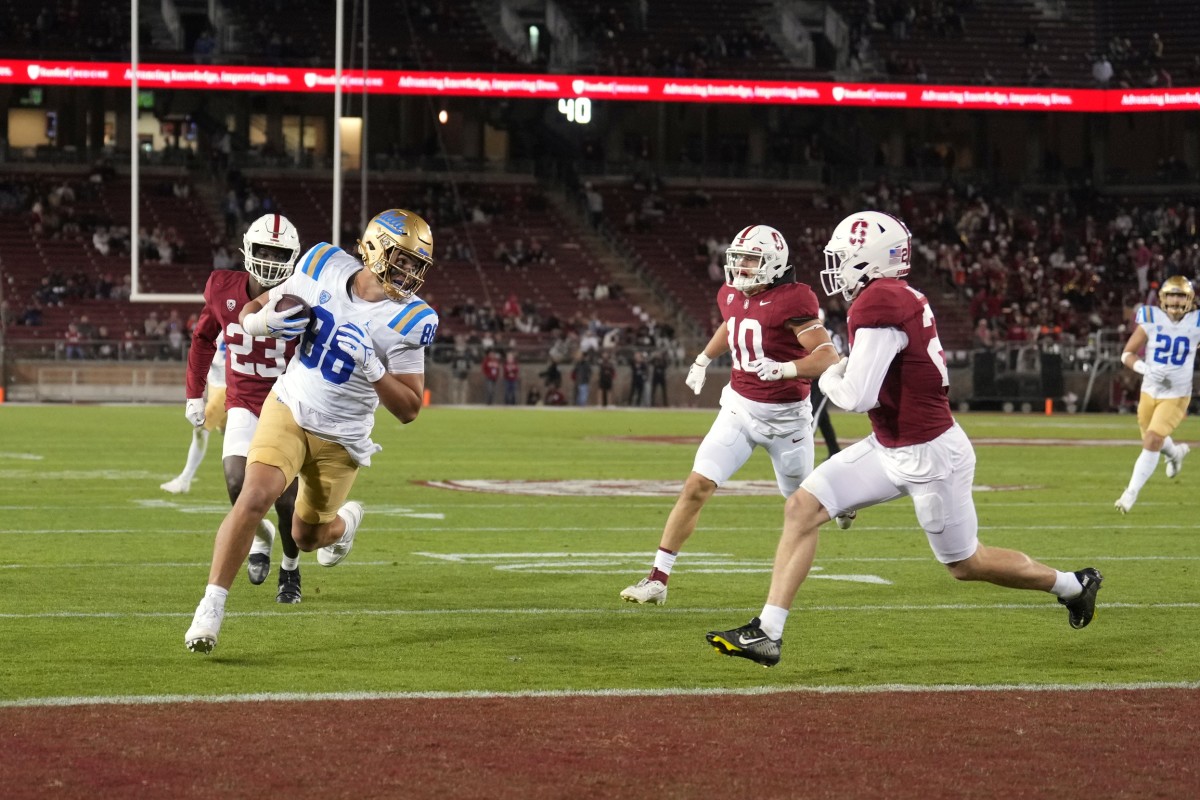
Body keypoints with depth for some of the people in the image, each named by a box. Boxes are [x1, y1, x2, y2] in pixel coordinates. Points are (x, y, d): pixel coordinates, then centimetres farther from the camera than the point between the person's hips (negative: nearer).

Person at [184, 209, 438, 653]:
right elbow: (251, 312, 5)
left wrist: (370, 365, -27)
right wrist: (264, 322, -19)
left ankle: (345, 520, 51)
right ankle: (211, 608, -15)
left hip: (340, 440, 0)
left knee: (307, 537, 13)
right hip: (287, 411, 1)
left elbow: (409, 409, -13)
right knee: (254, 498, -22)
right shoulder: (324, 269, -8)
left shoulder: (406, 322, -15)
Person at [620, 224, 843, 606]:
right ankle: (658, 578, -7)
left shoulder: (791, 301, -21)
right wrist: (703, 359, 32)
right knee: (696, 487, -10)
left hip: (785, 416, -4)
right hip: (739, 408, 5)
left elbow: (828, 358, -26)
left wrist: (783, 369, -40)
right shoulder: (732, 295, 1)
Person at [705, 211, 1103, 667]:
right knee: (802, 509, -1)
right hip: (890, 449, 10)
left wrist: (829, 379, -5)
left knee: (965, 564, 9)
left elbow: (857, 398, -25)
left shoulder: (879, 305, -25)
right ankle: (767, 634, -1)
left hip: (930, 457, -9)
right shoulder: (901, 298, 4)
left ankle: (1073, 586, 30)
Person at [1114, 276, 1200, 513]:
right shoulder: (1151, 320, -10)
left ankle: (1132, 493, -6)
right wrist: (1144, 369, -25)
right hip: (1150, 392, 3)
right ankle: (1176, 451, 56)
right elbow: (1127, 354, -8)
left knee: (1152, 441, -17)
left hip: (1176, 396, -3)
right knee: (1152, 441, 20)